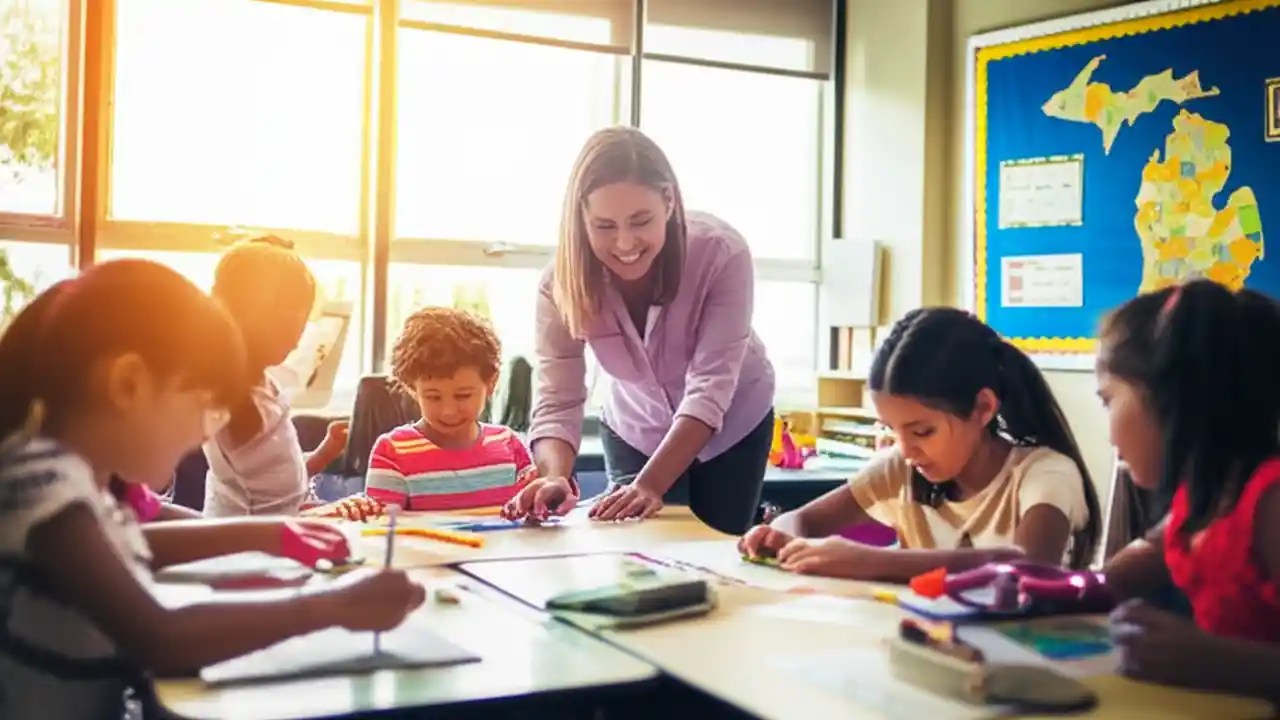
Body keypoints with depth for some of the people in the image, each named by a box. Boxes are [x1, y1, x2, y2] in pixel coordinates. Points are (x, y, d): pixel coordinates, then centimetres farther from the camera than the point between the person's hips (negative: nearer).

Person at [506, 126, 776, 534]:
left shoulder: (722, 254, -33)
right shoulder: (563, 281, -28)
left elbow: (710, 389, -37)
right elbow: (557, 402, -33)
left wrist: (650, 485, -50)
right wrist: (554, 478, -54)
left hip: (732, 425, -1)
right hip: (636, 431, 1)